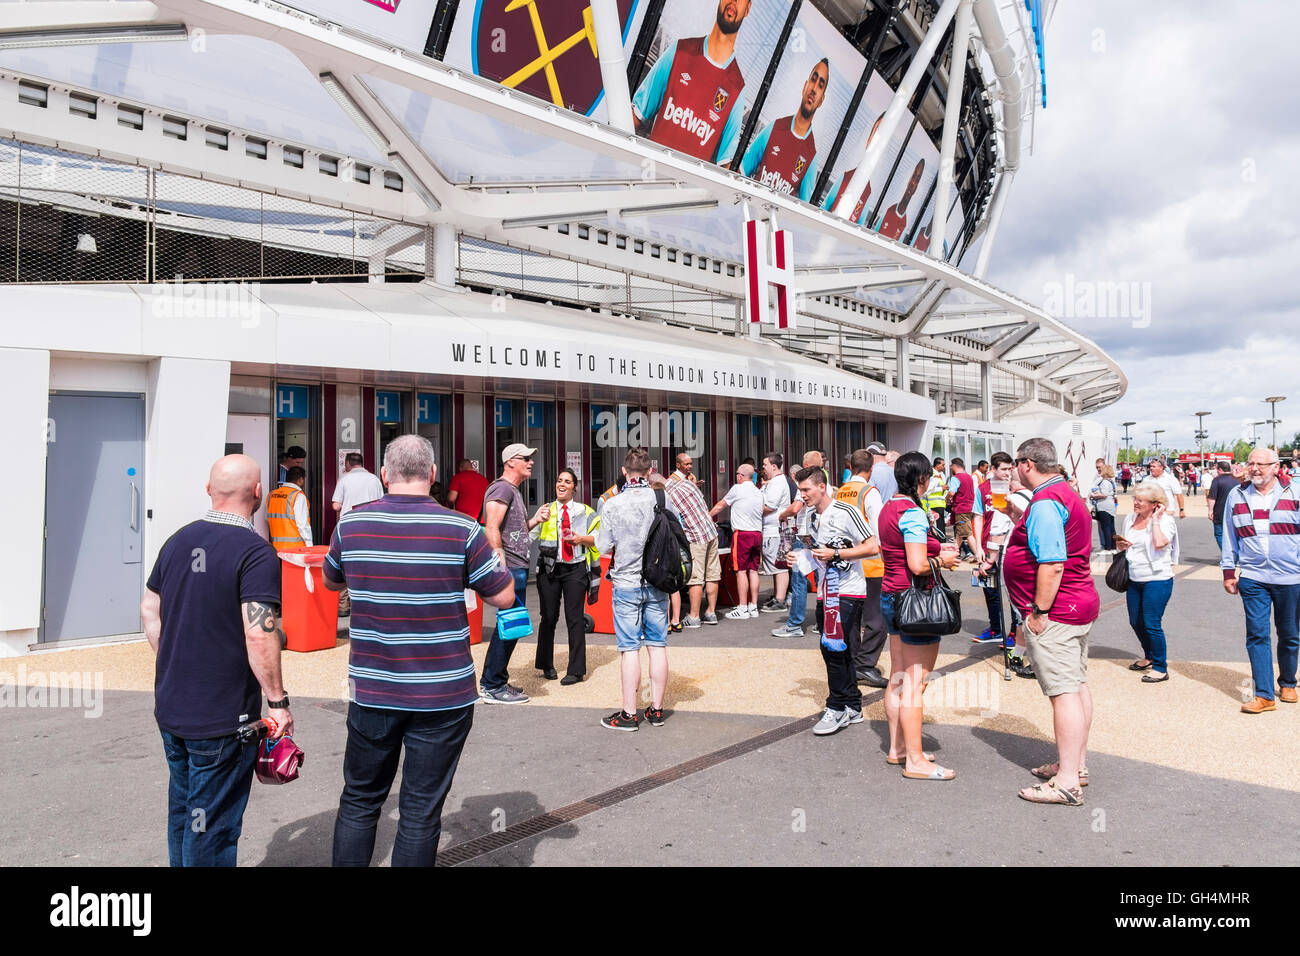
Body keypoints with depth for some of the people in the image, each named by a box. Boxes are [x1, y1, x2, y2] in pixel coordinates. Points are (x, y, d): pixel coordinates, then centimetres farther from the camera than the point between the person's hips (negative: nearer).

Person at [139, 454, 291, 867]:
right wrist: (278, 701, -16)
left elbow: (149, 609, 14)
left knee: (182, 812, 23)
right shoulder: (256, 553, -19)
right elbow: (259, 634, -25)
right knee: (211, 828, 6)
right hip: (223, 718, -7)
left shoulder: (179, 540, 5)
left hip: (170, 709, 7)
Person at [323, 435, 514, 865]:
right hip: (443, 696, -2)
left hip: (372, 693, 3)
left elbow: (331, 581, 16)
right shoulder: (462, 529, -12)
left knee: (359, 802, 20)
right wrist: (496, 555, 13)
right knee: (421, 814, 9)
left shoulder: (351, 524, -3)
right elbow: (504, 595, -3)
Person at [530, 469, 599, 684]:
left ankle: (576, 670, 4)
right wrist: (538, 520, -20)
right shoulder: (545, 510, 9)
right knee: (549, 617, 7)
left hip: (575, 569, -1)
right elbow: (529, 535, -2)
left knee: (575, 618, -3)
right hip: (549, 569, 1)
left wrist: (581, 539, -8)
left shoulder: (585, 511, 10)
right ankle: (546, 665, 24)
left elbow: (597, 538, 10)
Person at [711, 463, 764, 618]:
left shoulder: (737, 489, -4)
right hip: (757, 534, 7)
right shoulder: (759, 493, 15)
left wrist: (706, 517, 20)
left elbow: (719, 506, 5)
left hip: (742, 534, -7)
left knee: (741, 571, -5)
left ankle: (742, 608, -5)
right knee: (753, 570, 9)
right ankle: (753, 606, 12)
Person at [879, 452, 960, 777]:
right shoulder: (913, 513, -19)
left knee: (897, 679, 16)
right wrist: (942, 561, -6)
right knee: (915, 684, -3)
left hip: (891, 597, 10)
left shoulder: (888, 507, 10)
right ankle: (914, 760, 4)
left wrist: (936, 548, 17)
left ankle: (897, 748, 26)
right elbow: (918, 566, -24)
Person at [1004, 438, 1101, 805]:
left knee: (1064, 692, -7)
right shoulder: (1068, 494, 14)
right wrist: (1020, 516, 20)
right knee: (1077, 685, 17)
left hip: (1054, 612, -11)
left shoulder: (1045, 503, -20)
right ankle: (1077, 764, 29)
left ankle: (1067, 783, -1)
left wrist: (1039, 611, -22)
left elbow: (1052, 564, -26)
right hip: (1080, 603, 11)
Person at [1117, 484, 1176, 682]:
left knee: (1151, 624, -6)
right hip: (1134, 580, 7)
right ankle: (1149, 657, 37)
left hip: (1157, 580, -7)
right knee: (1136, 623, 14)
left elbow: (1159, 543, -30)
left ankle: (1161, 668, 8)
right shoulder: (1130, 519, 9)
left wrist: (1155, 519, -21)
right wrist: (1120, 545, -1)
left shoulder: (1164, 521, -10)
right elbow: (1124, 545, 22)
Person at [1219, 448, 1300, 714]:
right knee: (1257, 634, -3)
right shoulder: (1236, 496, 5)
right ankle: (1264, 694, -2)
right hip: (1252, 577, 1)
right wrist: (1229, 572, 9)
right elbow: (1229, 537, 10)